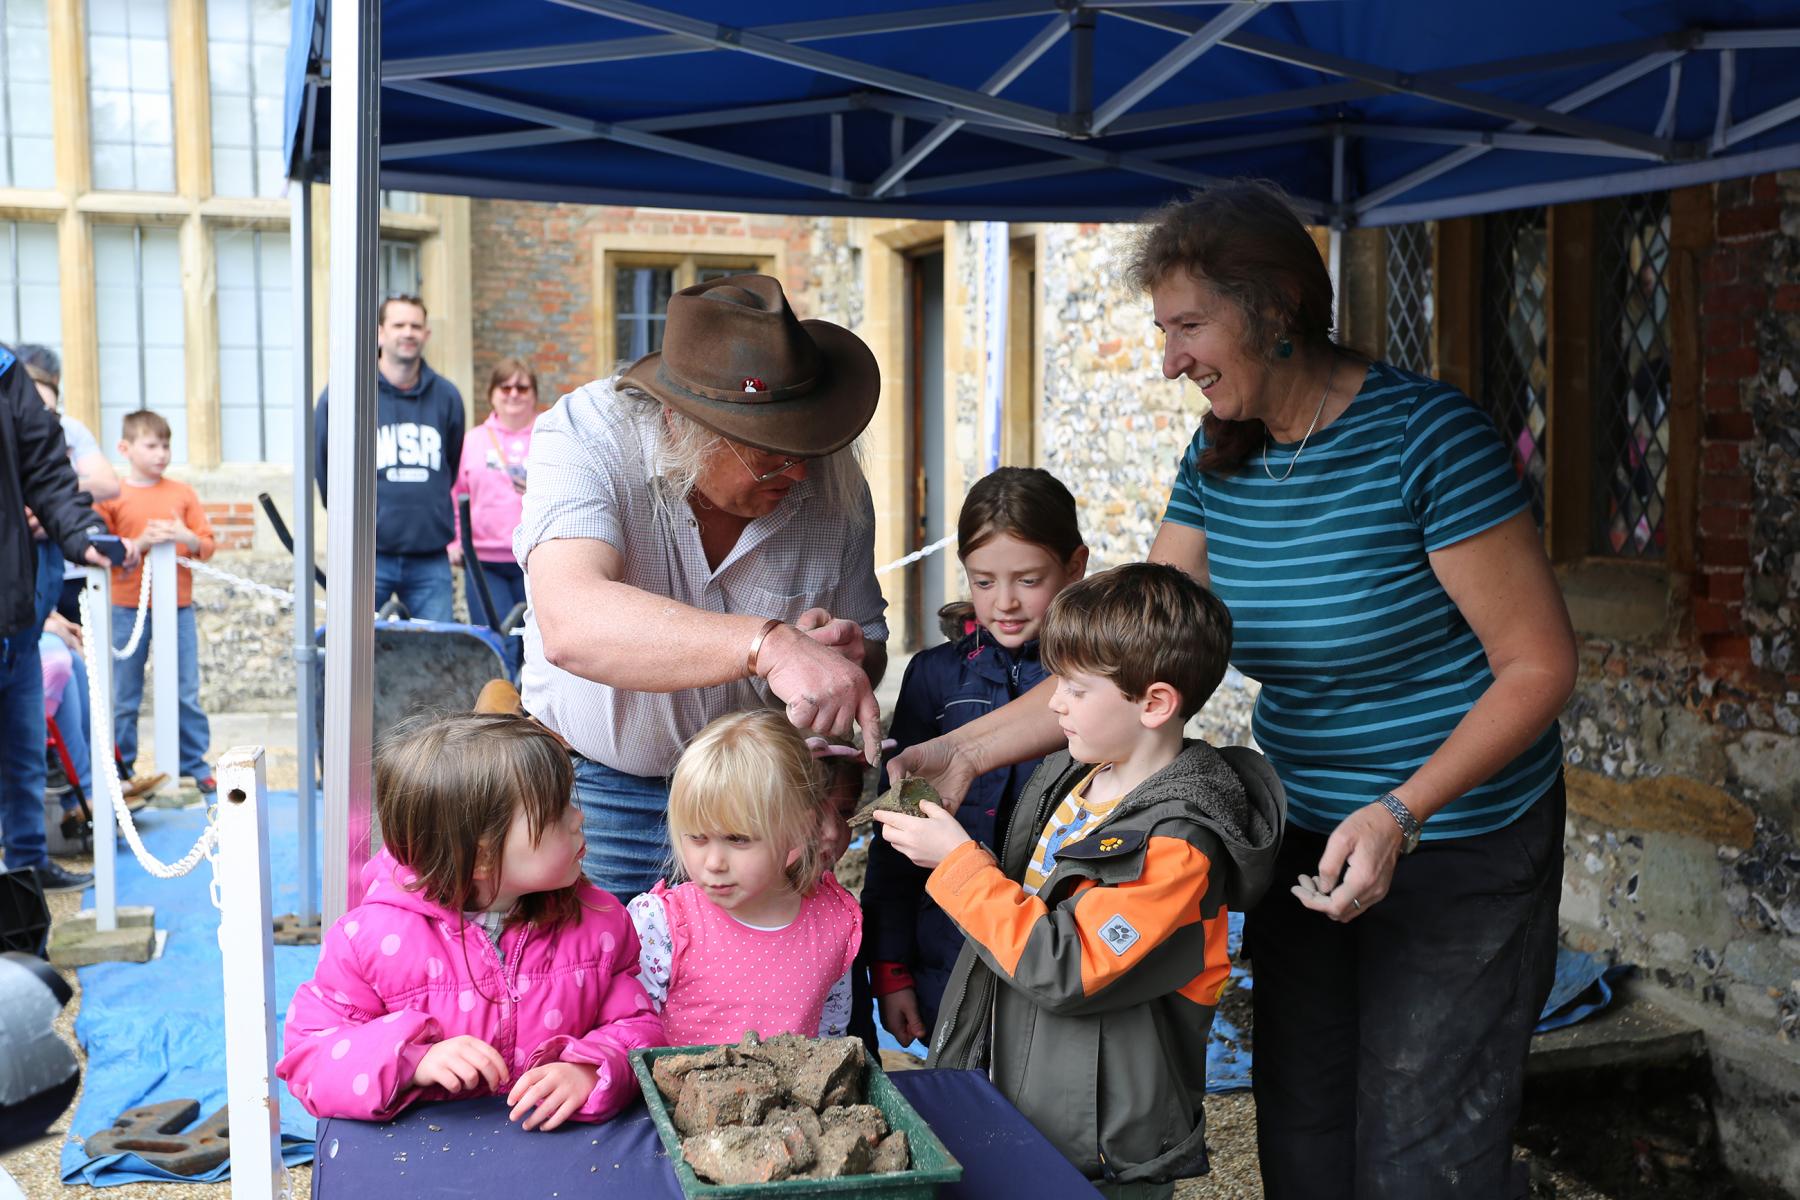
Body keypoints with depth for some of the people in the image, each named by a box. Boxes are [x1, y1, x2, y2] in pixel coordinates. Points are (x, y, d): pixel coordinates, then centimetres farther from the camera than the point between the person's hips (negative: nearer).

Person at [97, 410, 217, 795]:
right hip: (128, 609, -1)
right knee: (123, 697, 6)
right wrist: (139, 544, -17)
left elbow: (207, 545, 7)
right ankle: (120, 770, 16)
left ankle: (195, 764, 14)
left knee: (185, 693, 5)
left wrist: (185, 538, -14)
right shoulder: (112, 496, 0)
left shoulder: (183, 493, 7)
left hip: (178, 607, 2)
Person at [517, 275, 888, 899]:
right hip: (600, 787, -2)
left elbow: (870, 650, 3)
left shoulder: (832, 480, -12)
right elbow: (572, 625, -42)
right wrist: (768, 645, -54)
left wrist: (850, 654, -22)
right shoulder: (584, 440, -23)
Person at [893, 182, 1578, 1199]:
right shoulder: (1221, 460, 0)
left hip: (1455, 845, -6)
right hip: (1304, 843, 6)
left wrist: (1398, 814, -27)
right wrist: (969, 749, -9)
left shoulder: (1424, 436, -20)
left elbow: (1540, 664, -17)